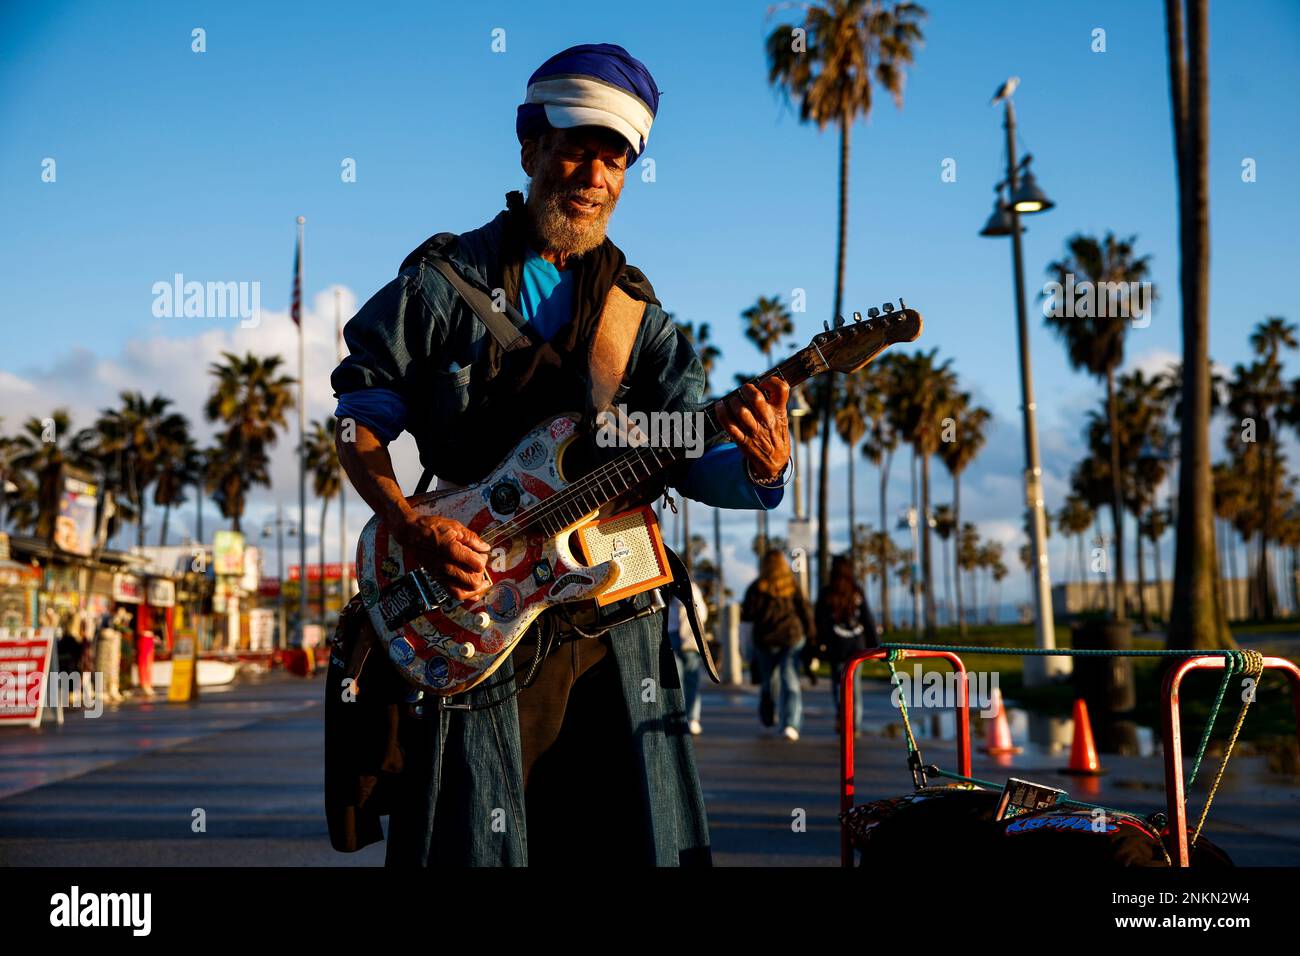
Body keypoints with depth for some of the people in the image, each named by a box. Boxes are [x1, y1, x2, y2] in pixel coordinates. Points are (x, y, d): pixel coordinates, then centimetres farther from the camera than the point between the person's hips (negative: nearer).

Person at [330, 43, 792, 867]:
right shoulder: (445, 281, 4)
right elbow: (361, 414, 1)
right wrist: (411, 526, -15)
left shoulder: (637, 312, 11)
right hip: (468, 606, -2)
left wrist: (758, 469, -22)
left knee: (632, 840, 5)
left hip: (610, 622, 3)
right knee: (471, 842, 1)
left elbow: (693, 452, 1)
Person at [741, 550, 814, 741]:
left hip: (766, 639, 0)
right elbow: (804, 610, -3)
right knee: (790, 681, -4)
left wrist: (741, 613, 14)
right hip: (792, 637, 0)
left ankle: (768, 716, 37)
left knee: (768, 679, 19)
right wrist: (811, 633, 7)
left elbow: (748, 613, -8)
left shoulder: (757, 587, -6)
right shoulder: (793, 585, -2)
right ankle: (790, 723, -20)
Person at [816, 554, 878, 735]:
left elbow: (820, 621, -6)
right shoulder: (857, 592, 0)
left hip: (836, 643, -2)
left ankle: (841, 715, -13)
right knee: (854, 681, 10)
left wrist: (819, 645, -1)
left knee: (838, 680, 8)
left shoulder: (826, 593, -4)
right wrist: (874, 645, 6)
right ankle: (855, 723, 8)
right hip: (857, 642, 2)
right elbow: (868, 619, 1)